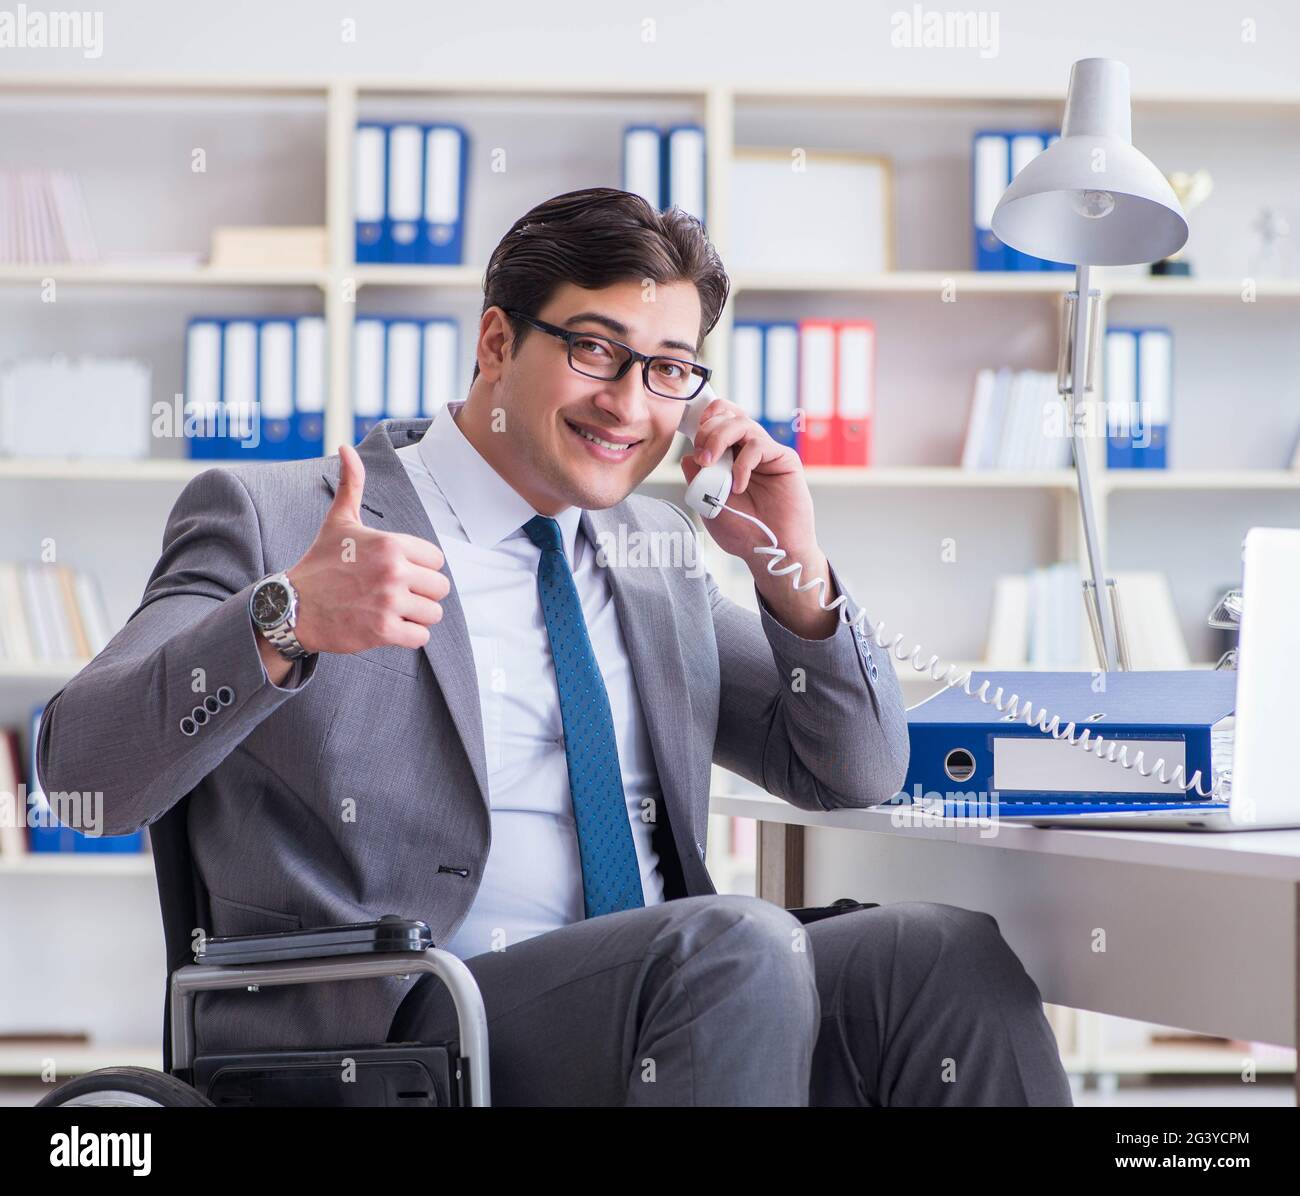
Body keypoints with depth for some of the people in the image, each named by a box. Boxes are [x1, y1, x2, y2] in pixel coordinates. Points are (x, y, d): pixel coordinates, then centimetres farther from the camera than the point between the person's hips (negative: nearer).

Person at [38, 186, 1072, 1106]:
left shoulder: (657, 550, 22)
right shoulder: (270, 519, 3)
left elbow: (856, 777, 23)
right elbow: (84, 773, -9)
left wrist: (795, 570, 5)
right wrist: (285, 622, -27)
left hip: (672, 1009, 6)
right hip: (375, 1037, -6)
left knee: (950, 953, -21)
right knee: (745, 944, -31)